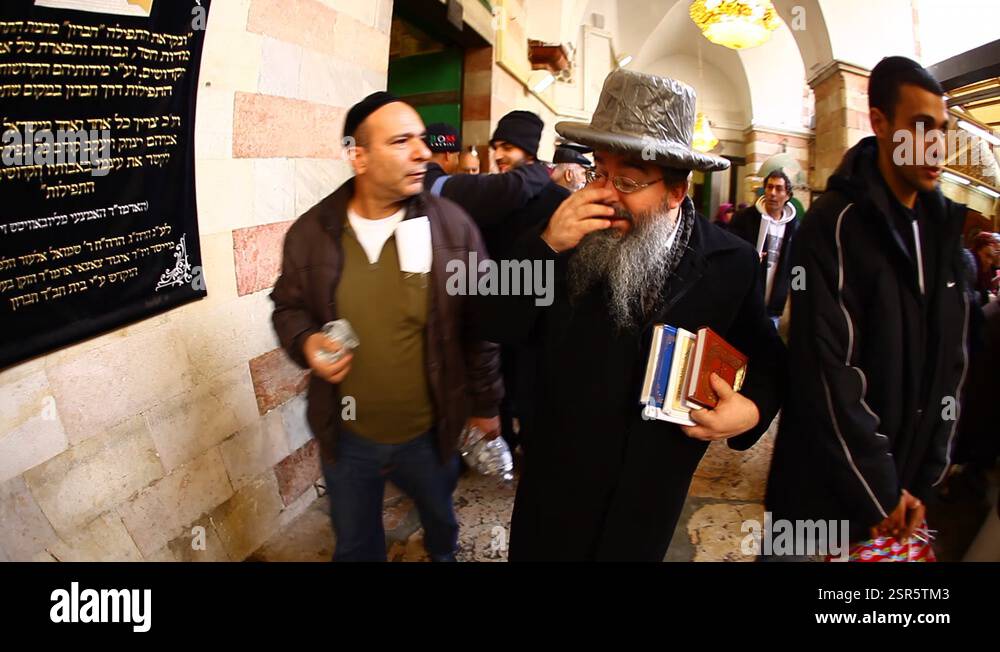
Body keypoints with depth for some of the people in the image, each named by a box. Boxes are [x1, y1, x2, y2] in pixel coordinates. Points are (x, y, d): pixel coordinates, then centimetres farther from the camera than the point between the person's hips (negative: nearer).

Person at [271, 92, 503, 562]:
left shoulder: (452, 226, -14)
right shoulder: (310, 232, -10)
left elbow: (481, 325, -6)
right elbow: (288, 305, 6)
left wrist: (485, 403, 1)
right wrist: (305, 342, -17)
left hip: (431, 433, 0)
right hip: (345, 437, 1)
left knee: (440, 517, 30)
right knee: (355, 544, 24)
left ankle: (443, 554, 65)